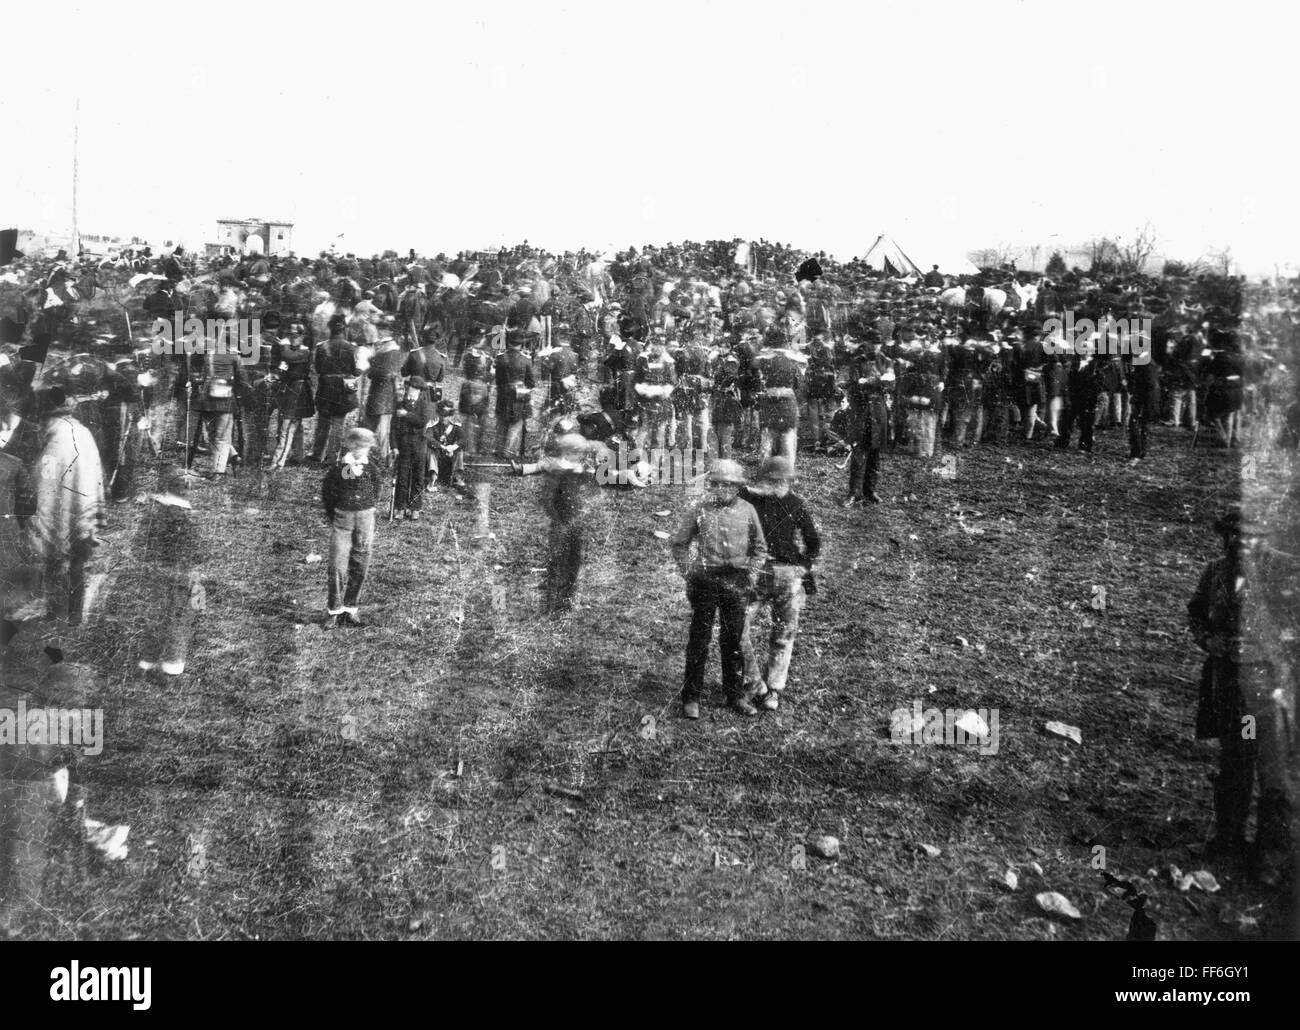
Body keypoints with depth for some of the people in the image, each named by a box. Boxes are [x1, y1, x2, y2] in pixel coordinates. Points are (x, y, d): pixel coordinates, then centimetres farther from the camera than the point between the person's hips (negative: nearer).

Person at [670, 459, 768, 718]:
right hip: (705, 580, -2)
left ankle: (736, 694, 22)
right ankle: (691, 697, 8)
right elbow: (679, 544, 8)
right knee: (699, 640, 1)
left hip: (737, 581, 2)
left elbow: (760, 547, 14)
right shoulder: (700, 511, 0)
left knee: (734, 641, 10)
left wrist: (752, 573, 2)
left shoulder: (747, 510, 4)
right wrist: (687, 571, 0)